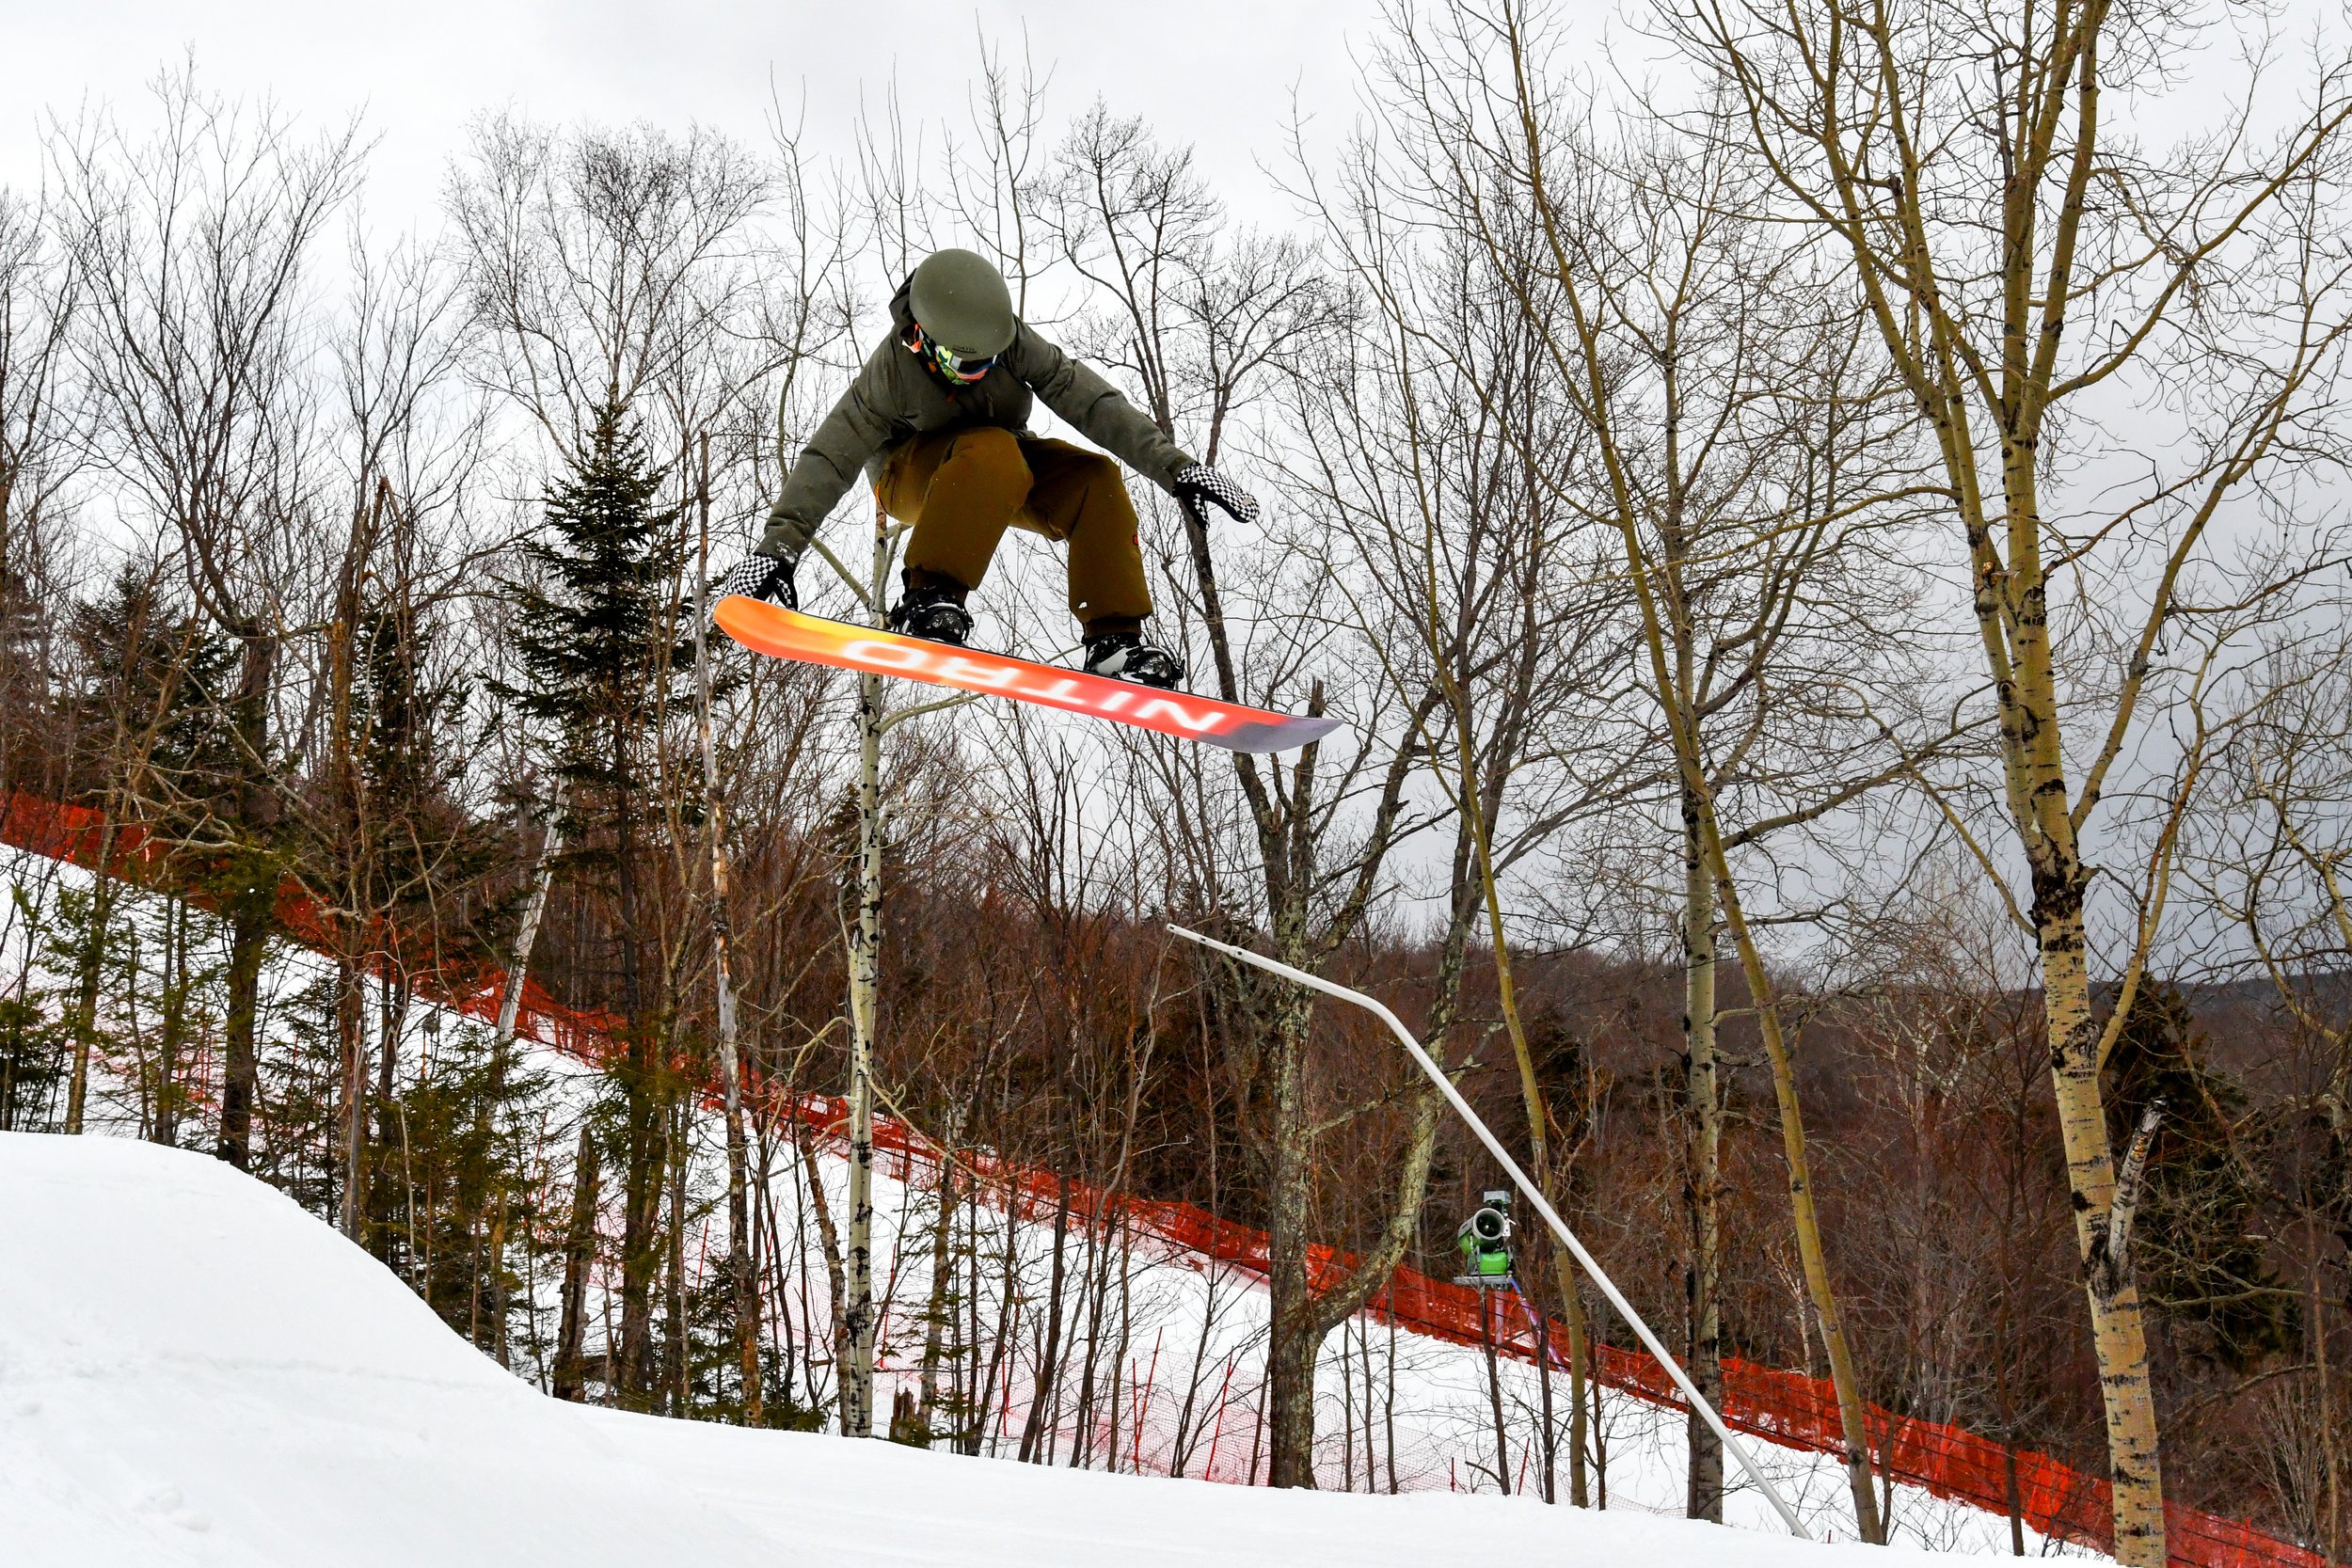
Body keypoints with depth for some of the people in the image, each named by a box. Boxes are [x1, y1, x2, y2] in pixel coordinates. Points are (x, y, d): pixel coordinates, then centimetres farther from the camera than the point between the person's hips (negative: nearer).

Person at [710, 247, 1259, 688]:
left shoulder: (1013, 340, -22)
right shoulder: (892, 371, -27)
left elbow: (1093, 404, -25)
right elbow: (828, 459, -29)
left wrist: (1177, 468, -31)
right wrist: (777, 549, -38)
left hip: (1003, 474, 4)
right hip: (912, 473, -4)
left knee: (1094, 479, -25)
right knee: (992, 450, -38)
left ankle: (1115, 642, -27)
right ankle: (927, 600, -42)